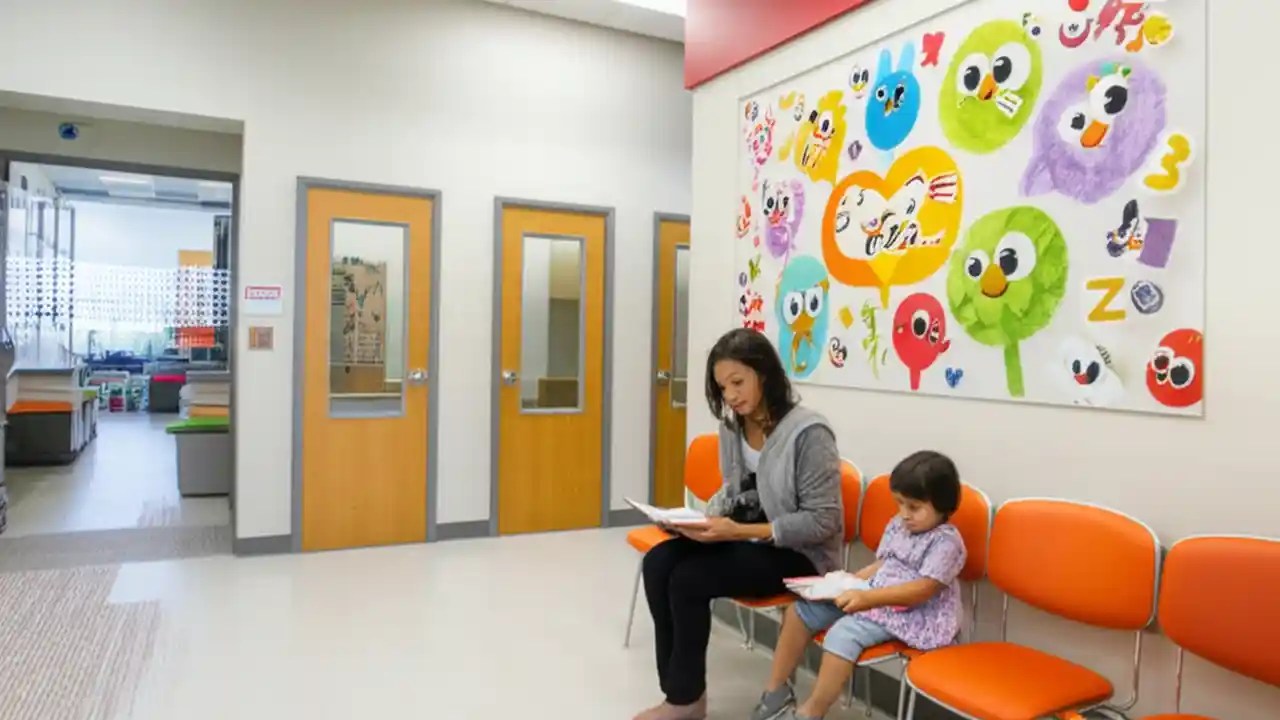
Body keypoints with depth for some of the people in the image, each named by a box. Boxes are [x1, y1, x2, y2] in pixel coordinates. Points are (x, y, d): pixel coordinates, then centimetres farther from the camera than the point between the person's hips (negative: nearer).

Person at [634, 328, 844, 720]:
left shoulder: (808, 432, -21)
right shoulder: (731, 425, 2)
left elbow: (823, 522, -21)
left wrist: (741, 531, -27)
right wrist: (705, 519, -6)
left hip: (798, 553, -7)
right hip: (741, 535, 7)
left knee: (687, 580, -23)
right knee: (658, 562, -16)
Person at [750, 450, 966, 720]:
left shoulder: (946, 541, -15)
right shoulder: (898, 525, 9)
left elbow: (922, 590, -24)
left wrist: (867, 597, -33)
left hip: (912, 614, -9)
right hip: (873, 597, 9)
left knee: (843, 633, -32)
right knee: (803, 609, -4)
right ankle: (776, 692, 5)